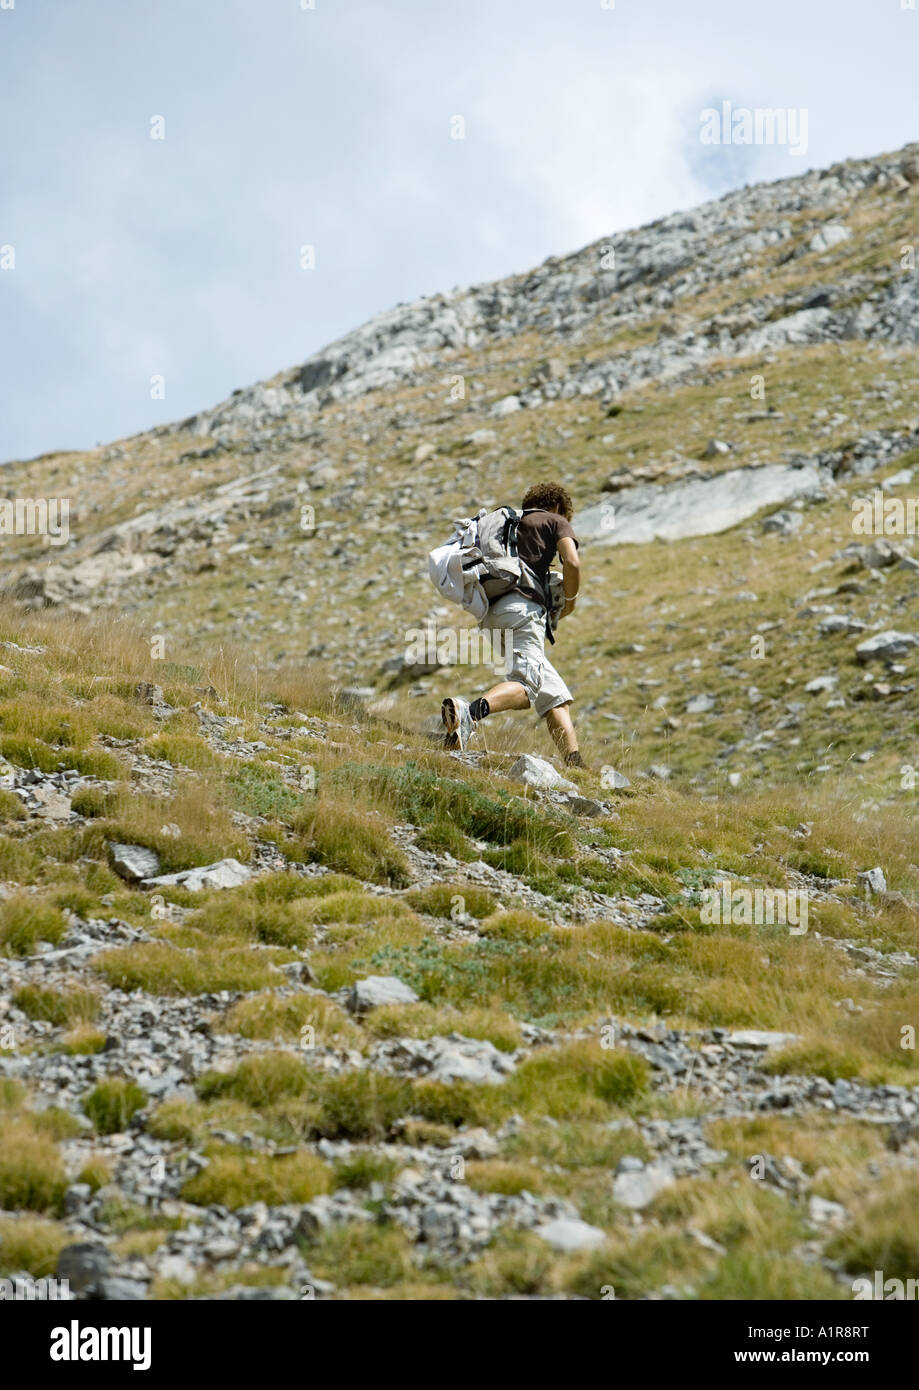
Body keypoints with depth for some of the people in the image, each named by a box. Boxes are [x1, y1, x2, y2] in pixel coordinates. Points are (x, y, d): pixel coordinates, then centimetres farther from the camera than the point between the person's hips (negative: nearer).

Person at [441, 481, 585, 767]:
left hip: (489, 613, 7)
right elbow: (572, 562, -3)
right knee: (527, 681, -23)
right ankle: (471, 711, -50)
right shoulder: (556, 522, 16)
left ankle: (574, 762, -5)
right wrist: (570, 599, 12)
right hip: (522, 606, -7)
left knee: (551, 692, 9)